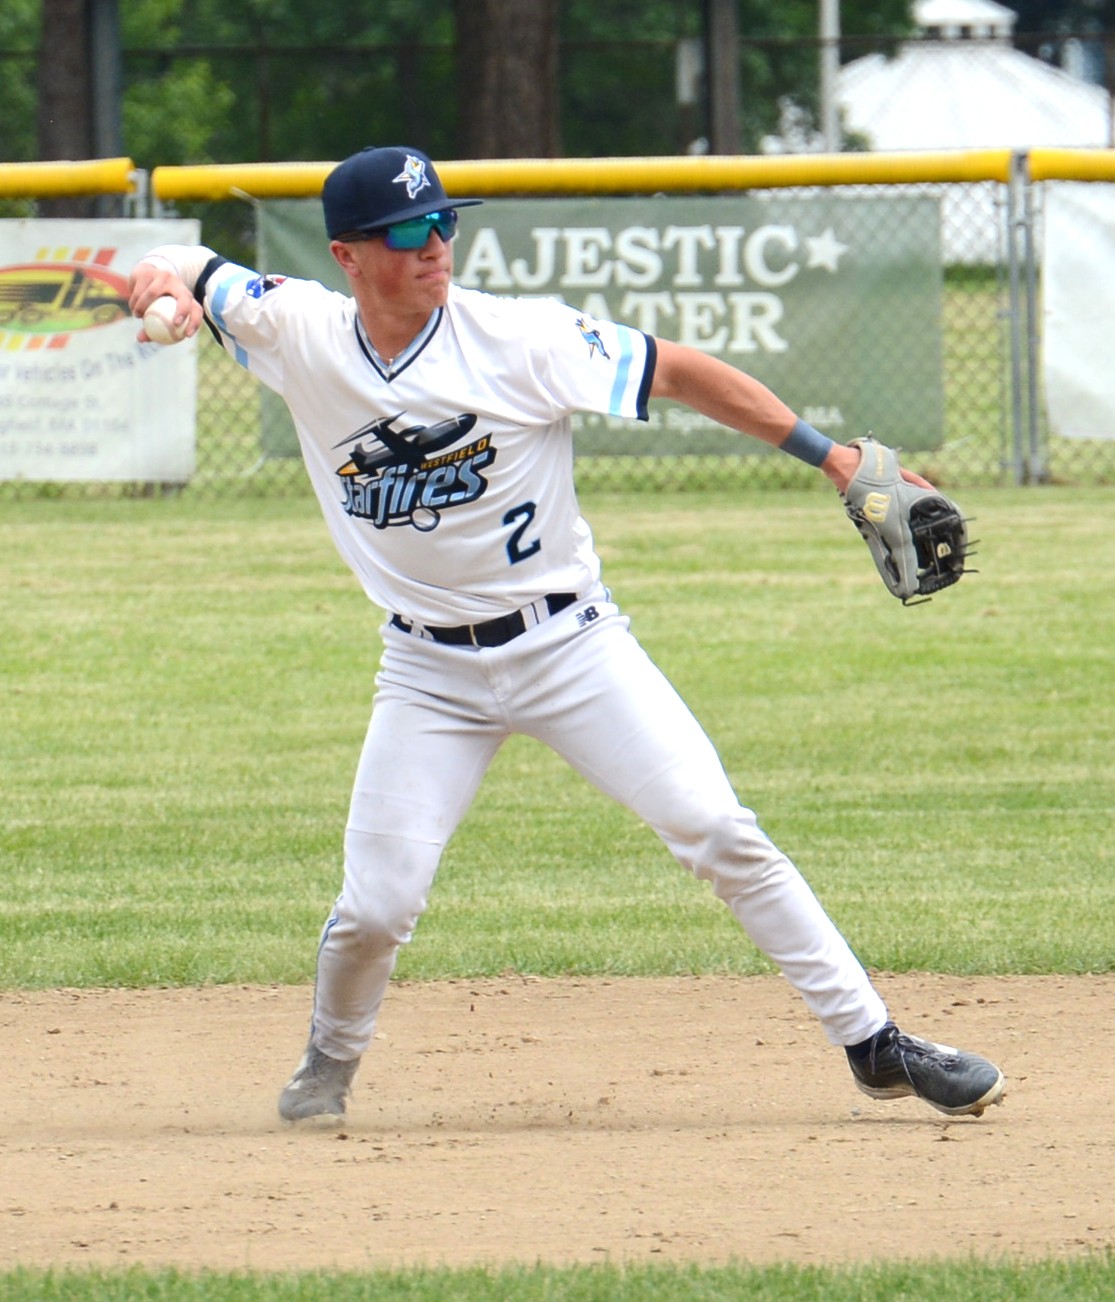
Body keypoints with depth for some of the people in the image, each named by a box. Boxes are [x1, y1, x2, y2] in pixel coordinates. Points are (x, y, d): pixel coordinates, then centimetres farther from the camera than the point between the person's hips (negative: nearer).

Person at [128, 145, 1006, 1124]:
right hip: (430, 668, 2)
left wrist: (830, 456, -14)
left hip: (571, 642, -2)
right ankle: (331, 1060, 26)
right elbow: (177, 270, 1)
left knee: (719, 834, -11)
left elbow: (680, 373, -9)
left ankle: (873, 1042, -3)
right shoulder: (303, 335, -6)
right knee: (376, 906, -6)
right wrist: (170, 282, -25)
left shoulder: (518, 338, -14)